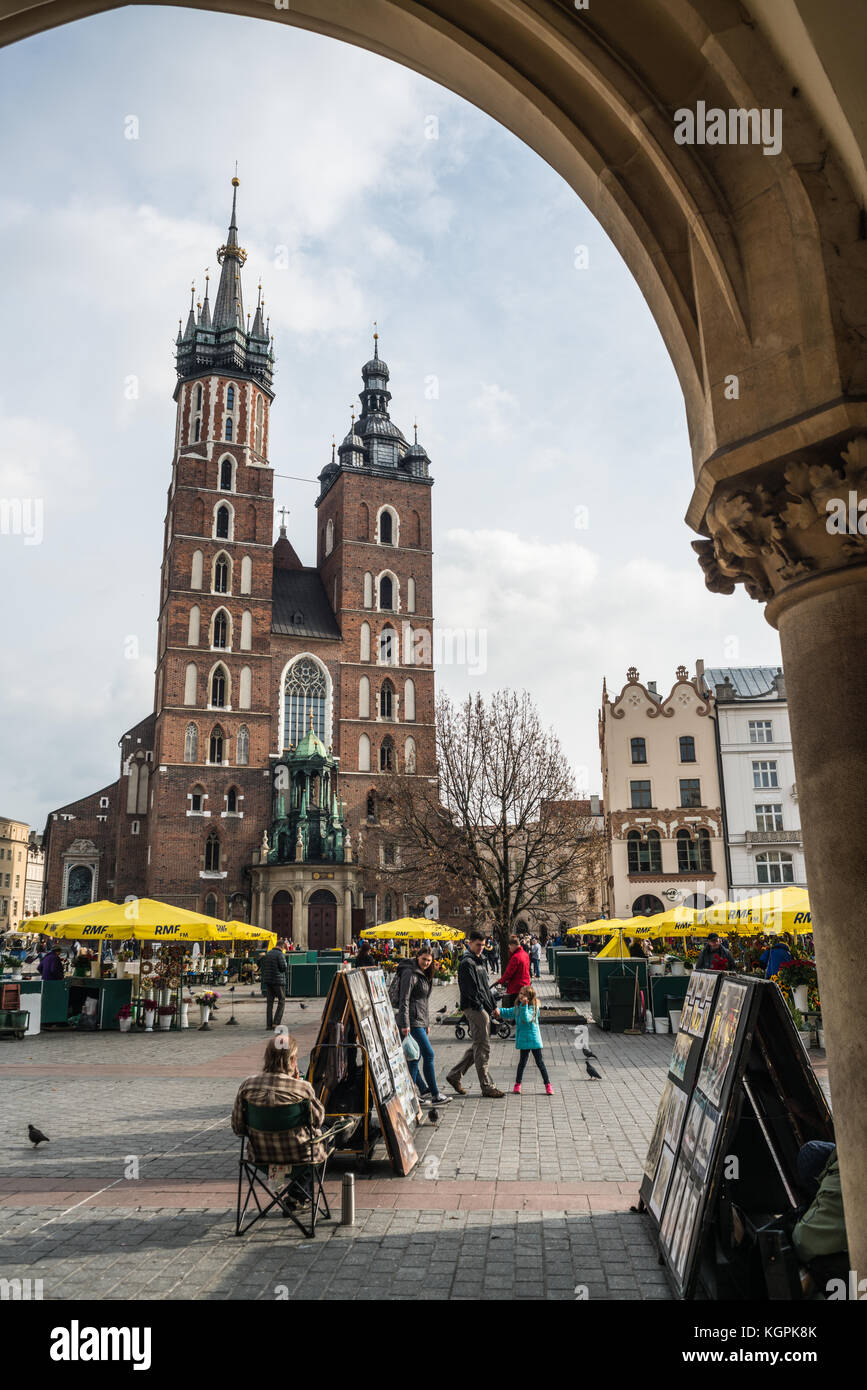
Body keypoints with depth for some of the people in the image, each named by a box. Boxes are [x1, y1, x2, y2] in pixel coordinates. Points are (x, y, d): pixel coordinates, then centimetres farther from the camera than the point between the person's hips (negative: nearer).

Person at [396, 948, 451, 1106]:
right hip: (412, 1021, -9)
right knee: (428, 1054, -7)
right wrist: (405, 1024, -21)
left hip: (421, 1021, 9)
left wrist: (427, 1023, 23)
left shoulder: (424, 975, 17)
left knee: (415, 1056, 10)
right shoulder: (410, 973, -13)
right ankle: (435, 1095, -1)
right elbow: (404, 1000, -17)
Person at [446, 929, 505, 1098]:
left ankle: (454, 1075, 23)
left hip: (483, 1009, 10)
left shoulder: (478, 961, 18)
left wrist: (493, 1006, 16)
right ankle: (487, 1087, 2)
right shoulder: (467, 963, -13)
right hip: (475, 1009, -10)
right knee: (482, 1048, -4)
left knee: (477, 1046, 15)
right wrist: (488, 1009, -17)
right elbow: (472, 991, -18)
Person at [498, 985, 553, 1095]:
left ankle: (548, 1084, 11)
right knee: (522, 1062, 11)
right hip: (523, 1040, 5)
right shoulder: (517, 1007, 7)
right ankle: (517, 1083, 24)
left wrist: (524, 1006, -33)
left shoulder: (532, 1008, -14)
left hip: (534, 1039, -5)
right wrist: (499, 1011, 5)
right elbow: (509, 1013, 21)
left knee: (539, 1062, 1)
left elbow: (527, 1019, -28)